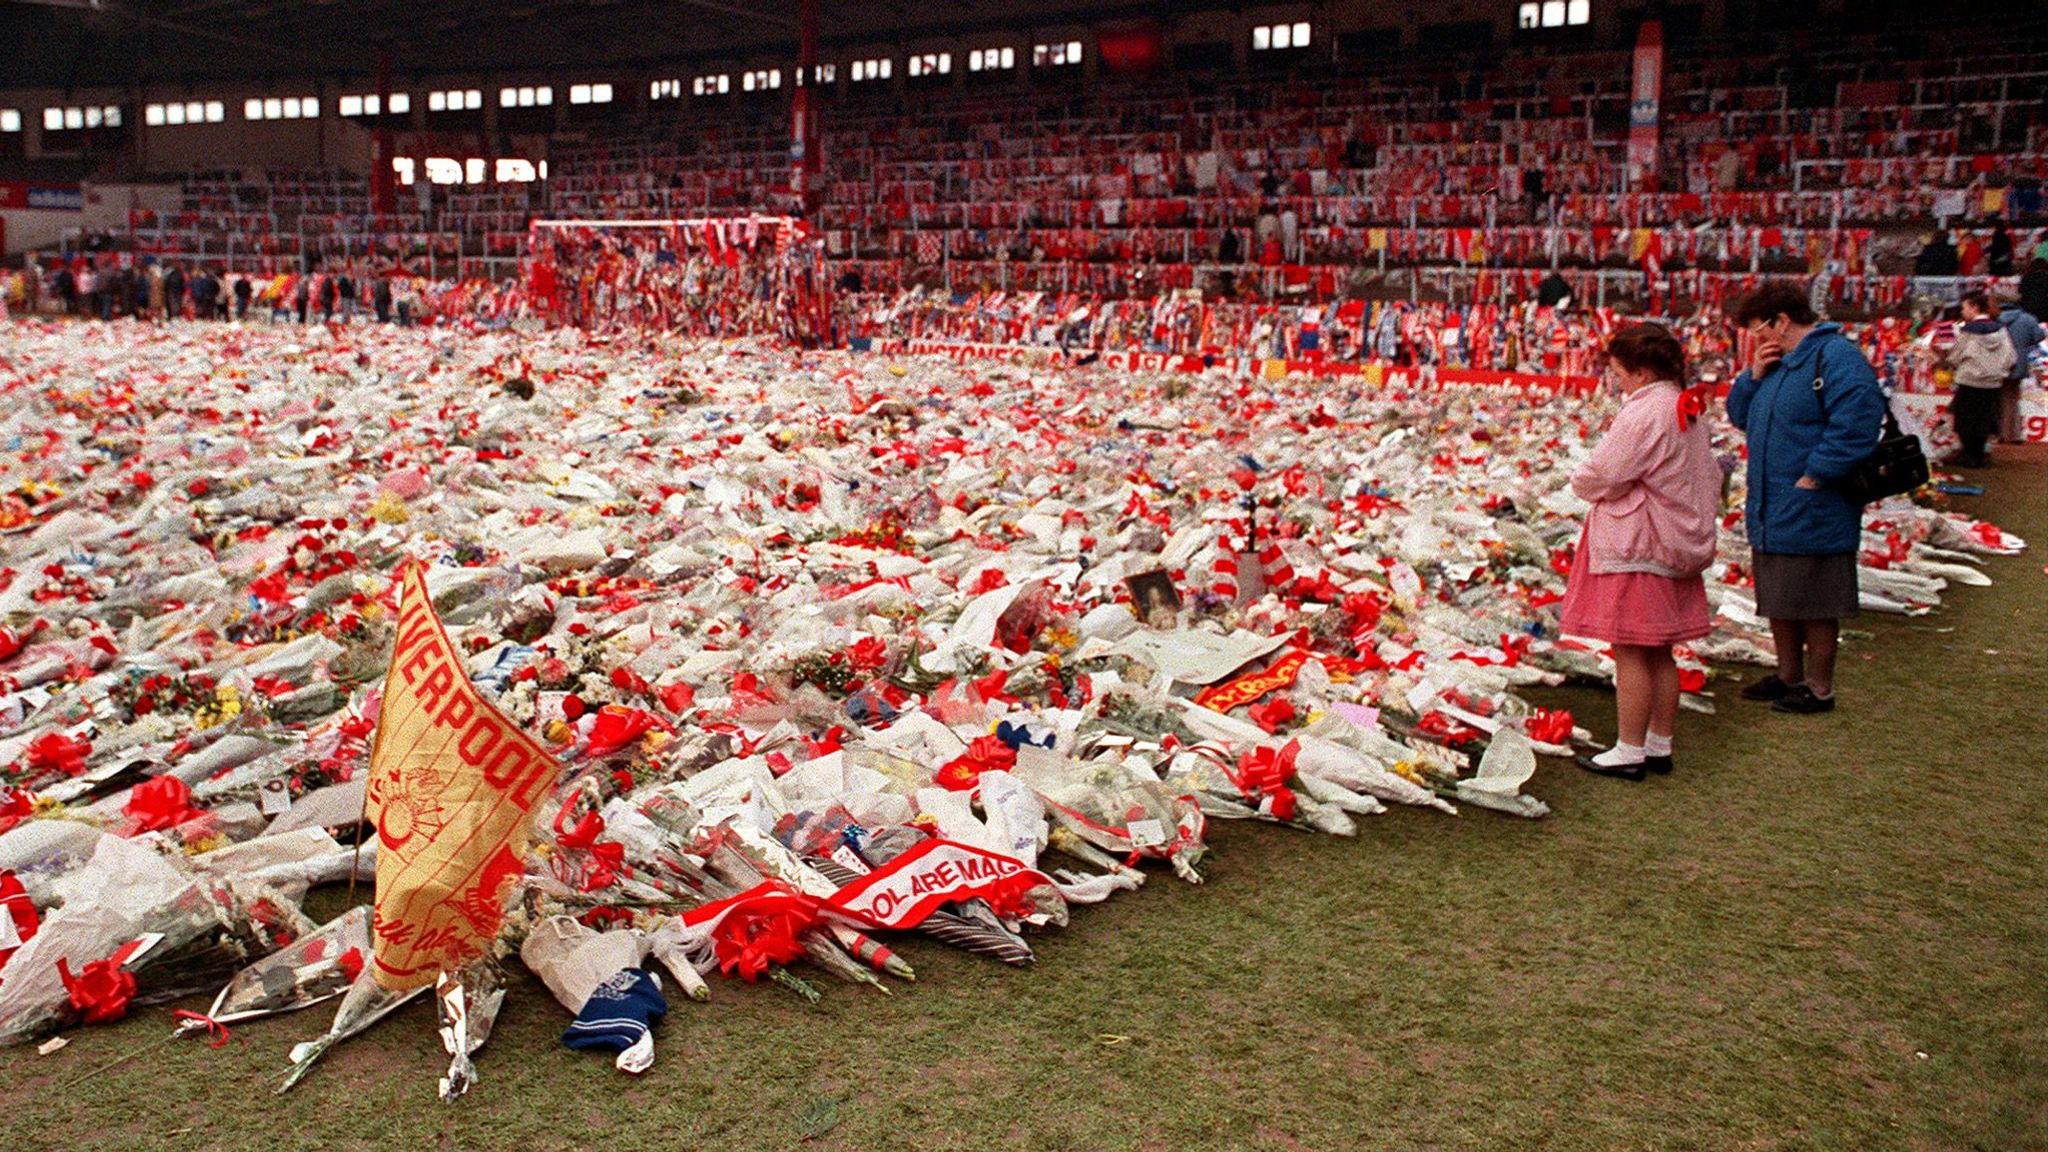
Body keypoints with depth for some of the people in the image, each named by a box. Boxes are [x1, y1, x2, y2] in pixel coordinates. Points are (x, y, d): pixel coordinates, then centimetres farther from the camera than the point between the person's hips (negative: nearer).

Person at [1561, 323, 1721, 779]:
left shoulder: (1642, 414, -19)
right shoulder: (1689, 412, 12)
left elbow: (1601, 478, -19)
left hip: (1635, 551, -10)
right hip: (1678, 547, 10)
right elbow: (1711, 478, 20)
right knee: (1660, 652, 14)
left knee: (1630, 651, -3)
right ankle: (1660, 746, 21)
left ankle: (1630, 751, 2)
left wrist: (1578, 479, 1)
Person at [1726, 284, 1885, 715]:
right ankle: (1788, 676, 31)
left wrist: (1811, 479, -22)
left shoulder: (1836, 356, -16)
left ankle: (1819, 688, 14)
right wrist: (1753, 376, 1)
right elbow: (1739, 416, 19)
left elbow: (1855, 425, -25)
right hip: (1771, 513, 9)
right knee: (1779, 601, 17)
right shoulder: (1775, 362, 14)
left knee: (1815, 605, 2)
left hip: (1812, 514, -9)